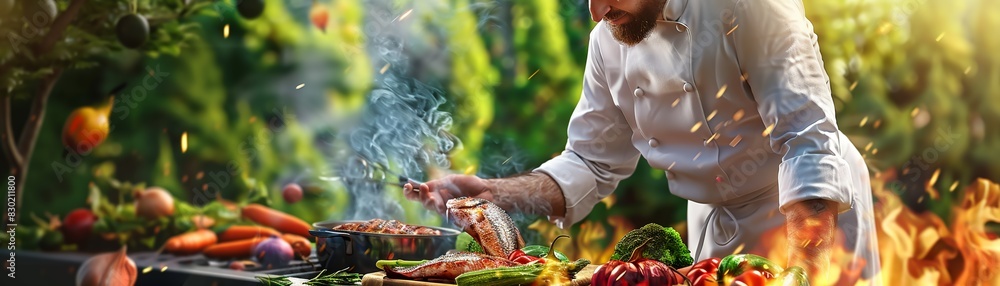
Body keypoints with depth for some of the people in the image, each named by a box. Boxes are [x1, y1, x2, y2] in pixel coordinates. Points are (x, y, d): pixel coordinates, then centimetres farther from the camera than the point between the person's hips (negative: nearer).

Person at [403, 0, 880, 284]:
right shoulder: (609, 40, -4)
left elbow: (809, 141, -25)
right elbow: (591, 165, 4)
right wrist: (494, 193, -13)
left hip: (818, 212, -5)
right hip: (718, 226, 5)